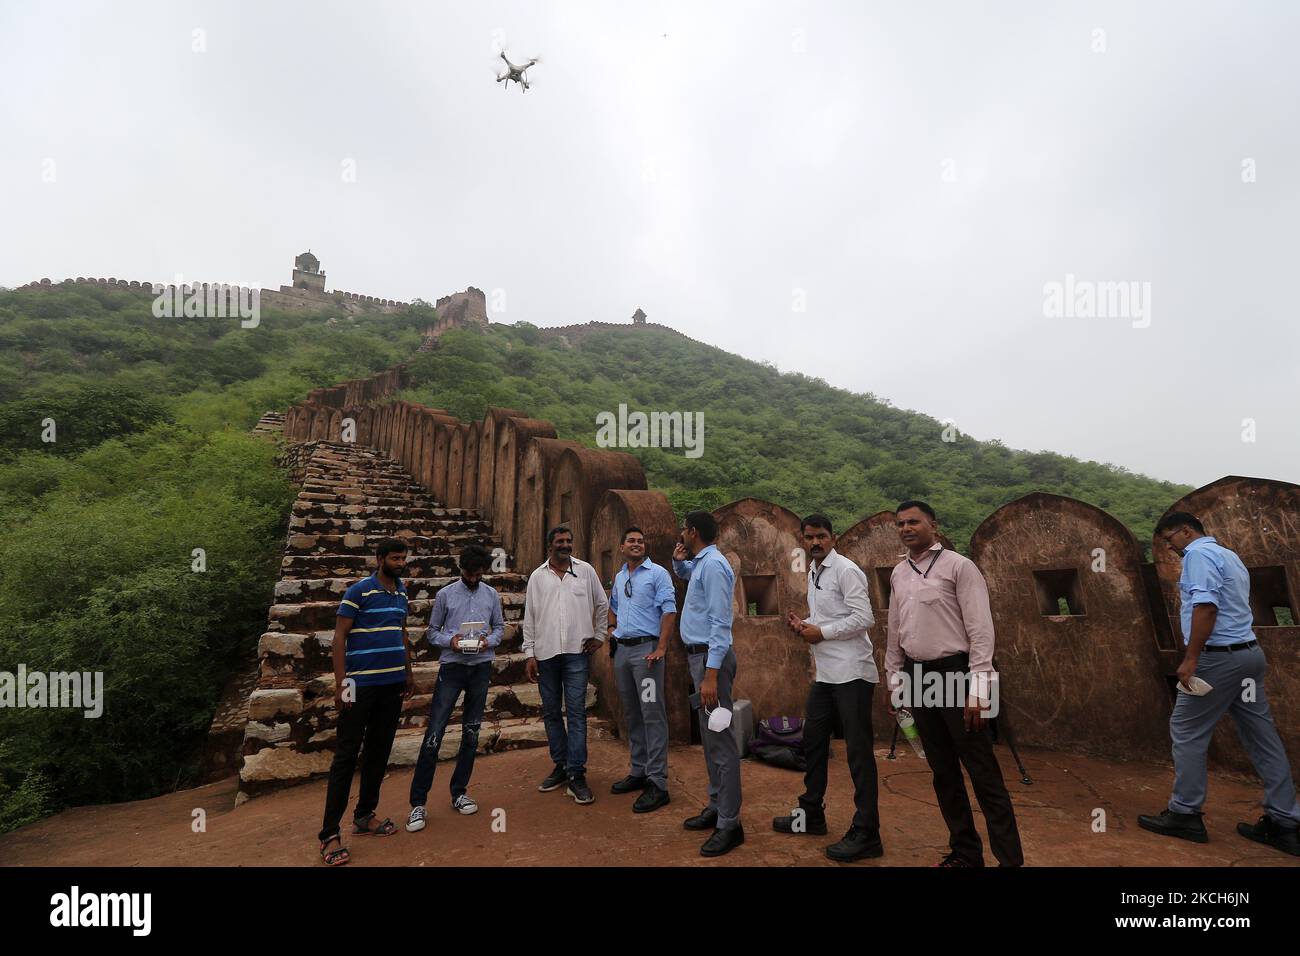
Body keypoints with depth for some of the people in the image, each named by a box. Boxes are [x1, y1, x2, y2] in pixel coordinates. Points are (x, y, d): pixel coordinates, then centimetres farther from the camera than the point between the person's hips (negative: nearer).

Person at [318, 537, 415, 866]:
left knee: (379, 751, 14)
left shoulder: (402, 592, 9)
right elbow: (339, 637, -10)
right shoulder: (358, 592, -10)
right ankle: (329, 833, 8)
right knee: (346, 755, 0)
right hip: (361, 684, -6)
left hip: (393, 683, 6)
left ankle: (365, 815, 28)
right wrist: (340, 684, -15)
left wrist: (408, 673, 14)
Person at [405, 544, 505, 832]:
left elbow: (499, 626, 11)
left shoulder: (491, 594, 5)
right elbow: (432, 631, 3)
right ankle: (418, 802, 4)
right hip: (452, 666, -3)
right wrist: (450, 641, -15)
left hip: (481, 667, 3)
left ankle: (459, 792, 26)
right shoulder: (445, 594, -1)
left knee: (471, 731, 11)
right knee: (434, 732, -6)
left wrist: (489, 641, -9)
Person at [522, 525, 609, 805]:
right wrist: (530, 653, 2)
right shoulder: (538, 576, 6)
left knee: (576, 713, -3)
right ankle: (561, 766, 25)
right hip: (546, 653, 2)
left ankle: (576, 775, 2)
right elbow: (529, 617, 6)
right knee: (551, 712, 11)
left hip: (577, 652, -2)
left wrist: (599, 635, 8)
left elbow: (602, 605, 13)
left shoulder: (585, 570, 3)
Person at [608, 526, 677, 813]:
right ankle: (639, 772, 26)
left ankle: (657, 783, -2)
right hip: (622, 650, 7)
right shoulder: (618, 578, 15)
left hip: (646, 649, -7)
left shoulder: (657, 573, -5)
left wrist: (661, 648, -19)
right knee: (631, 714, 14)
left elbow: (669, 611, -12)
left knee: (652, 715, -7)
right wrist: (613, 632, 15)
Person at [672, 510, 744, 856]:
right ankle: (717, 806, 29)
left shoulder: (713, 565, -17)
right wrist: (678, 561, 13)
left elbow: (721, 623, -23)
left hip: (711, 657, -10)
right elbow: (684, 573, 38)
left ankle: (729, 824, 4)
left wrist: (711, 675, -26)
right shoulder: (700, 563, 11)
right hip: (699, 655, 10)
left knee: (719, 740, -4)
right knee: (709, 737, 17)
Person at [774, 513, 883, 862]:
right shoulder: (813, 573, 14)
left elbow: (863, 618, -20)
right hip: (825, 673, 9)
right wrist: (804, 624, 4)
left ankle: (866, 834, 10)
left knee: (859, 751, -1)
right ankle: (811, 814, 33)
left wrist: (821, 632, -15)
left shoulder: (846, 570, -13)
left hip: (851, 673, -9)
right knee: (813, 740, 17)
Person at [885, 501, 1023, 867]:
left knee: (982, 771, 0)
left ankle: (1010, 857, 13)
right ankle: (965, 851, 28)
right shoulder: (898, 574, 9)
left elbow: (981, 630, -12)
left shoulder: (958, 566, -9)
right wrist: (894, 679, 15)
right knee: (943, 770, 14)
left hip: (954, 672, -6)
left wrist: (977, 689, -16)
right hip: (917, 676, 6)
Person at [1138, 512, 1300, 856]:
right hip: (1249, 652, 10)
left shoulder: (1199, 554, -12)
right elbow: (1231, 609, 19)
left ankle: (1184, 814, 6)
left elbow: (1206, 606, -23)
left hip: (1220, 656, -10)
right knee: (1261, 736, 11)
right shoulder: (1229, 556, 18)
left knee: (1187, 731, -1)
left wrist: (1190, 658, -21)